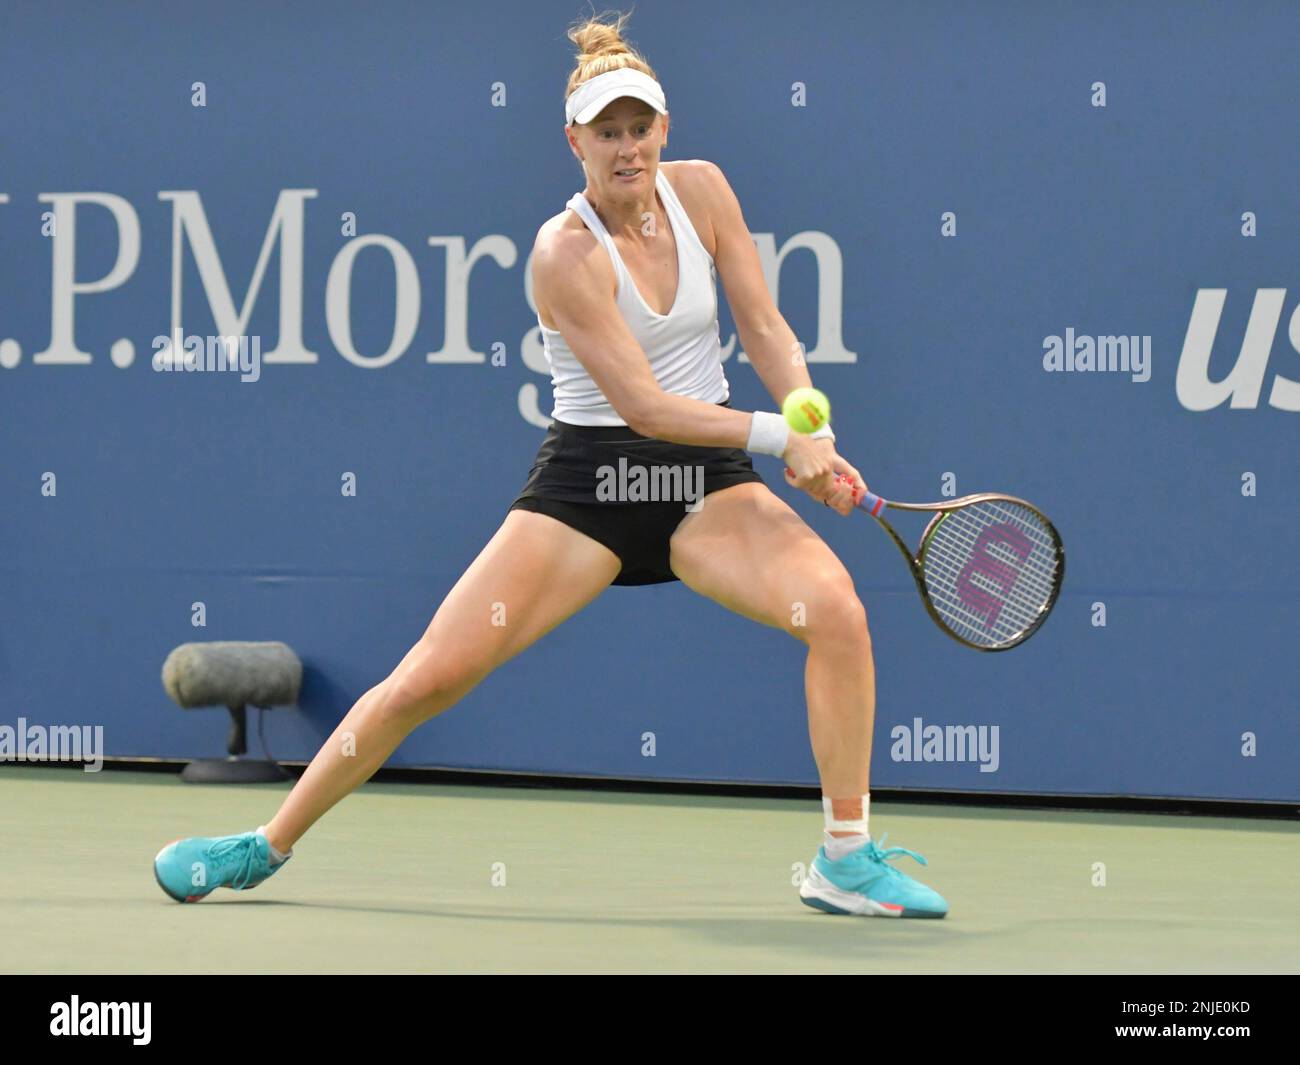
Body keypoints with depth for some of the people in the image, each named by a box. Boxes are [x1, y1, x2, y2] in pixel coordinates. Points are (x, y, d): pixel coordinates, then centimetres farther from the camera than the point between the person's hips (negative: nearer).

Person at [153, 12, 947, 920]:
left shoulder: (700, 190, 0)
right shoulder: (567, 250, -16)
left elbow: (767, 331, 4)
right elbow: (642, 403, -20)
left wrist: (818, 440, -11)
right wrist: (779, 436, -25)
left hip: (708, 484, 4)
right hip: (589, 485, -4)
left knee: (839, 612, -23)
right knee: (431, 675, -8)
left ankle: (846, 861, -10)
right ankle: (269, 845, 10)